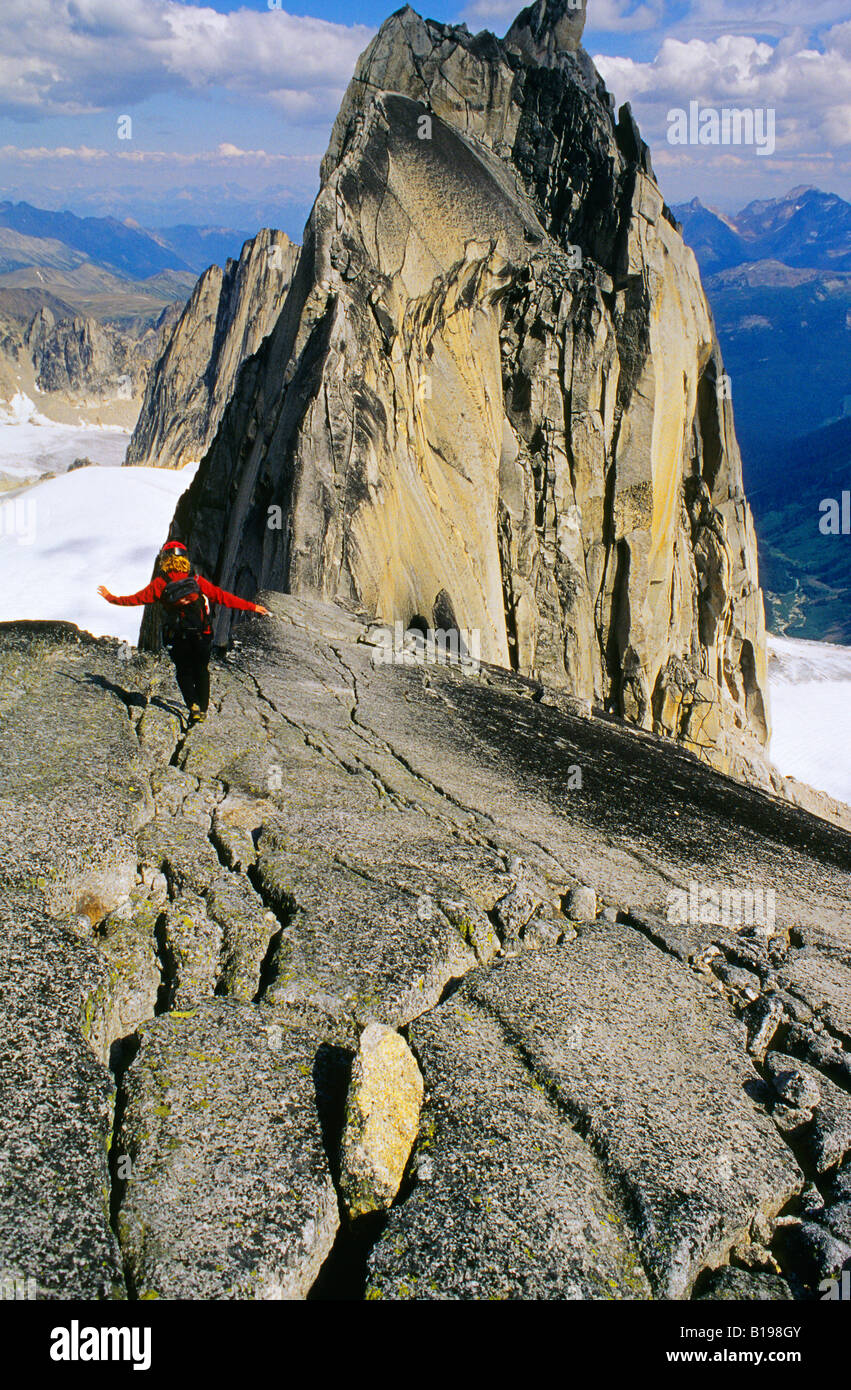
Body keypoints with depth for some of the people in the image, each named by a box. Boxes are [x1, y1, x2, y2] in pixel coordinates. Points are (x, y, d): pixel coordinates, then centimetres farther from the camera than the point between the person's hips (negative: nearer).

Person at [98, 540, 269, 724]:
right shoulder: (197, 580, 1)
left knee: (184, 672, 14)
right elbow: (223, 596, 1)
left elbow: (136, 598, 6)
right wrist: (252, 607, 7)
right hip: (202, 635, 1)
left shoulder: (160, 583, -2)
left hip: (177, 639, -1)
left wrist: (112, 598, 22)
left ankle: (194, 706, -5)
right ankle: (203, 709, 16)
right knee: (201, 671, 18)